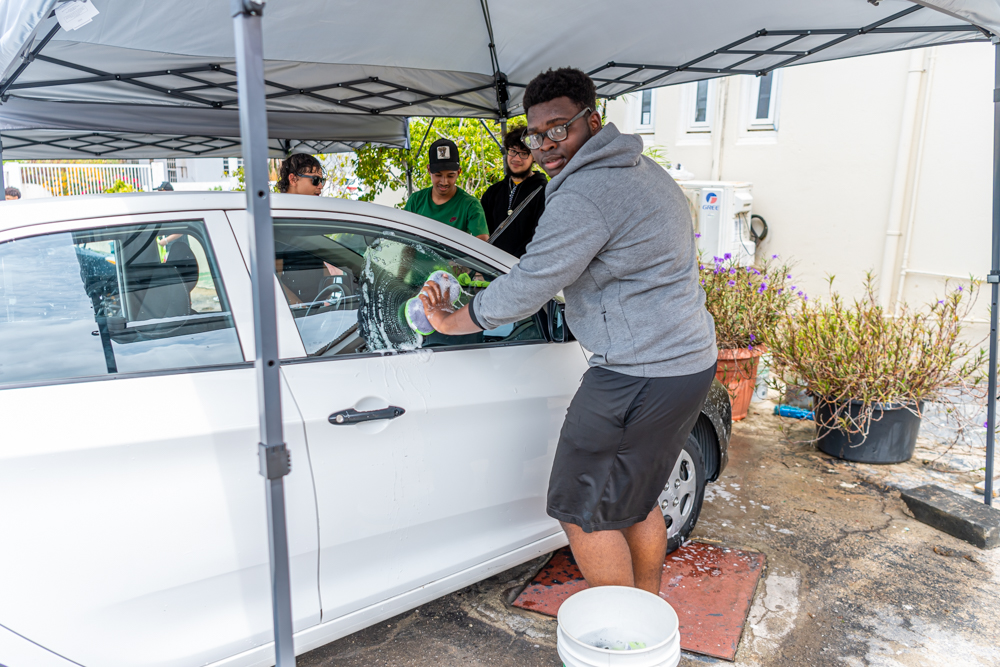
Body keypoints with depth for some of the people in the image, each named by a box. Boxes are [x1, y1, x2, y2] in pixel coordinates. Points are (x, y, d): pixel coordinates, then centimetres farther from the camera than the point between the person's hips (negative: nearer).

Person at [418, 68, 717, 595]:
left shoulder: (584, 195, -20)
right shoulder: (642, 170, 14)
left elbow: (526, 289, -17)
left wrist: (450, 322, -4)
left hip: (639, 375, -11)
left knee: (582, 512, 3)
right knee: (635, 498, 23)